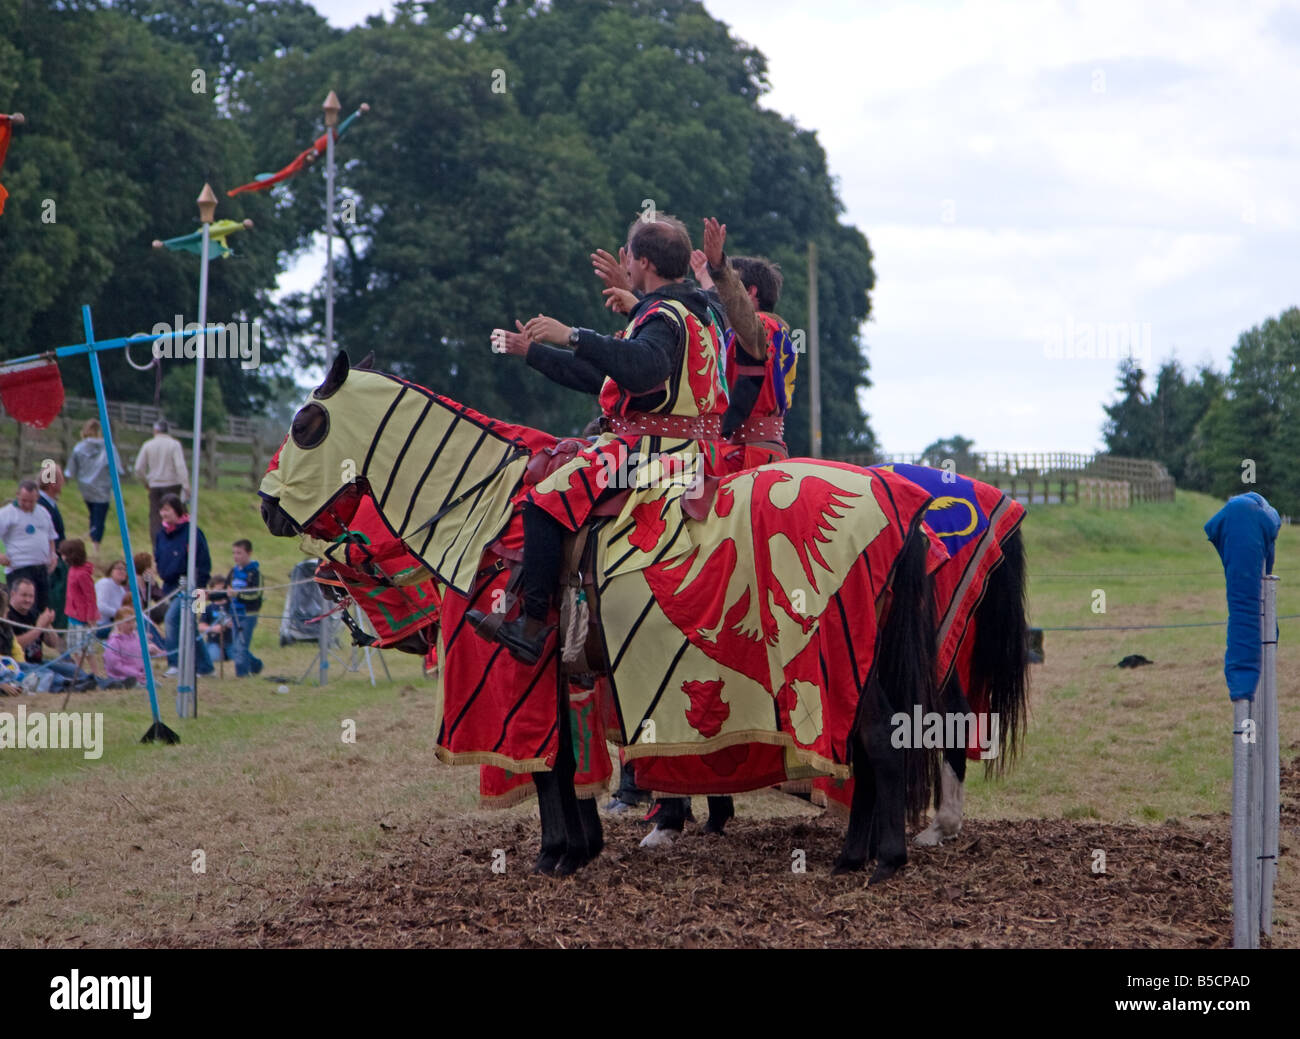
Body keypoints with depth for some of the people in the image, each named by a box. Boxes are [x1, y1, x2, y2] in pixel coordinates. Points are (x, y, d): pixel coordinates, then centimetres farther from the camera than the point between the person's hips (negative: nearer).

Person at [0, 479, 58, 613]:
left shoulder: (43, 513, 17)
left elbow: (50, 537, 28)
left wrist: (53, 554, 11)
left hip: (42, 569, 7)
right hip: (19, 570, -7)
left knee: (44, 607, 9)